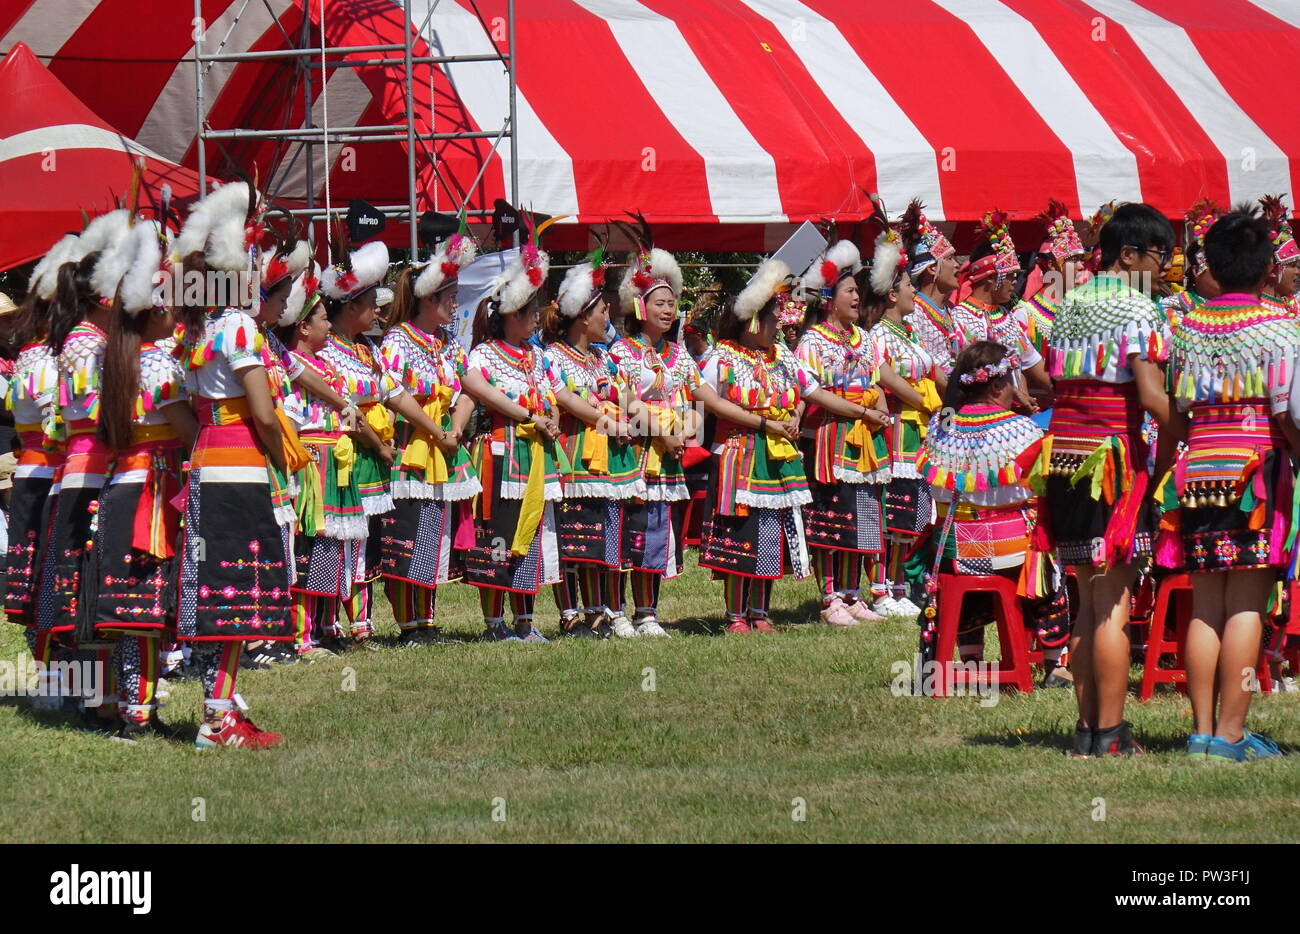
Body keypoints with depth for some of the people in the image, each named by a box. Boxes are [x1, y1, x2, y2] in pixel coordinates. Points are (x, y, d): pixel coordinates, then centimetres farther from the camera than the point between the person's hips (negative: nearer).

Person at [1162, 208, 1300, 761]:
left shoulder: (1187, 327, 8)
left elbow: (1176, 413, 10)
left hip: (1198, 469, 5)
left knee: (1205, 605, 8)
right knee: (1247, 606, -3)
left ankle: (1202, 729, 8)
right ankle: (1231, 733, -5)